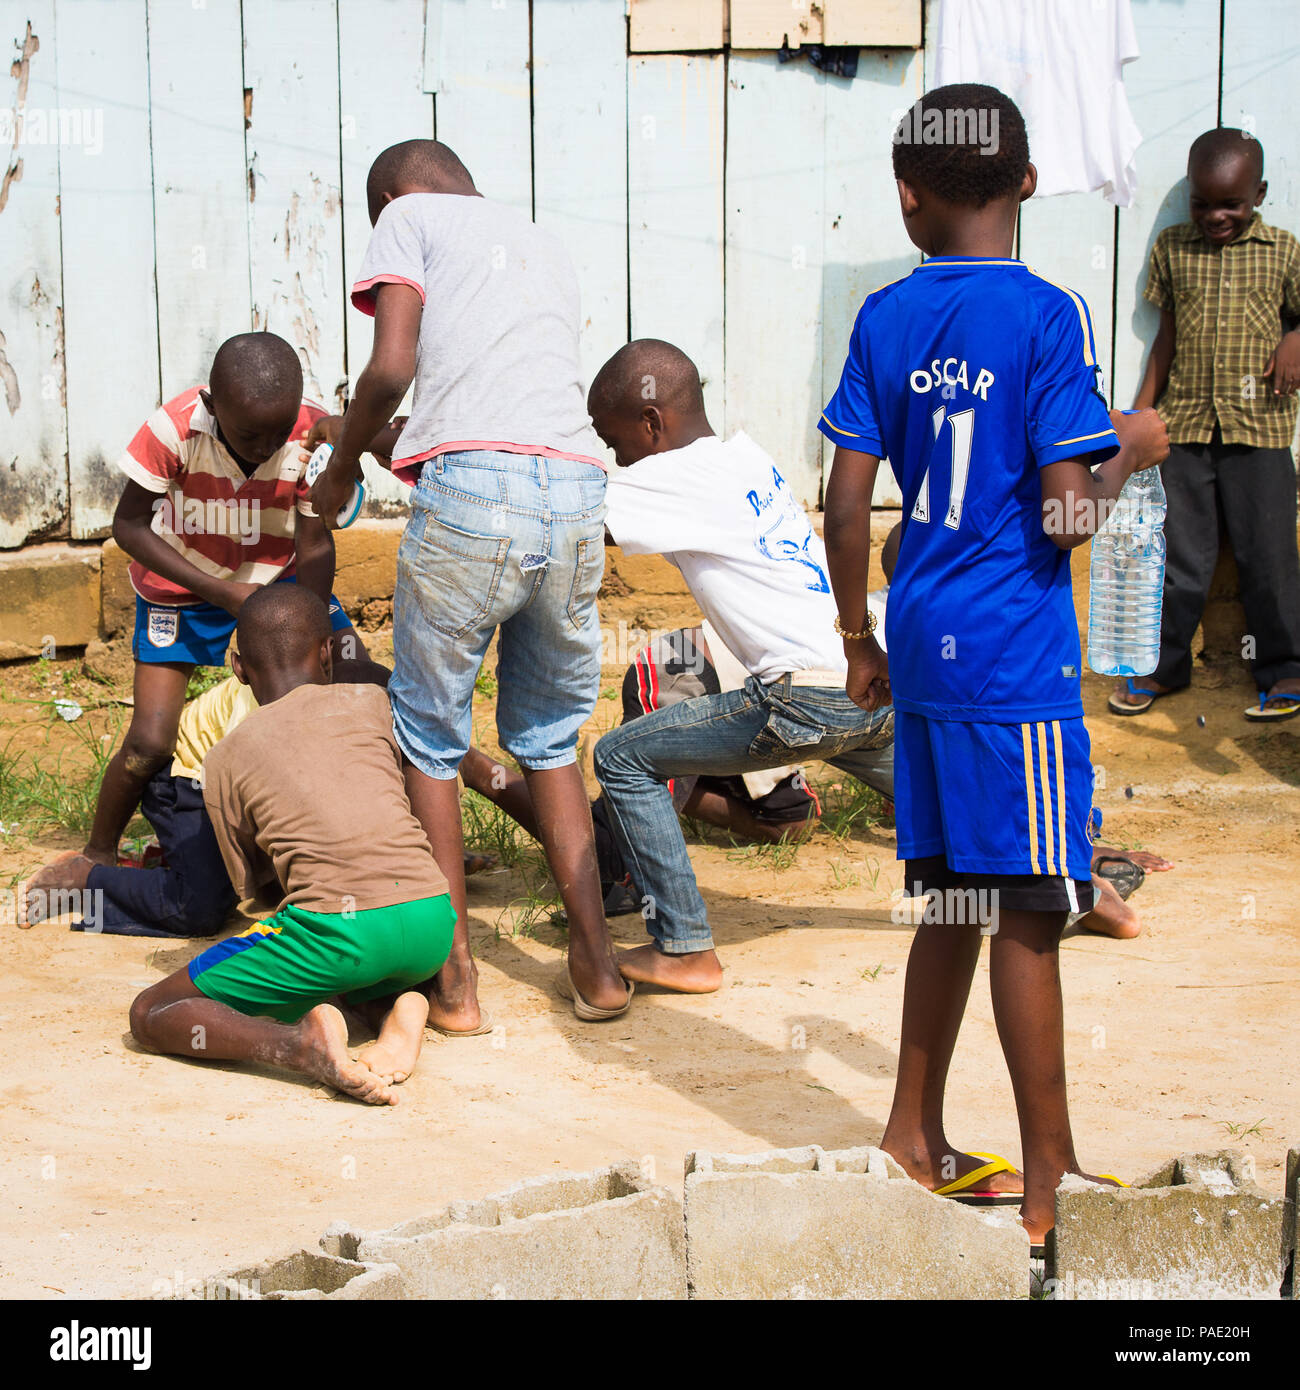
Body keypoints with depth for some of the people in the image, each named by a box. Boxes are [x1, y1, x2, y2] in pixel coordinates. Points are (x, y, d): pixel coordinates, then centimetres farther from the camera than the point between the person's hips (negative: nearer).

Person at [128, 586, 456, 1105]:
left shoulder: (224, 760, 12)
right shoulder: (372, 702, 16)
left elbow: (253, 887, 22)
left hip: (333, 927, -4)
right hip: (432, 925, 4)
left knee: (150, 1016, 9)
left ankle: (300, 1042, -16)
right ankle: (396, 1005, 5)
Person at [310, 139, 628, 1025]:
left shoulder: (410, 217, 13)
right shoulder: (548, 248, 31)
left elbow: (391, 367, 0)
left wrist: (342, 467, 16)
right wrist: (402, 452, 38)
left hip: (472, 486, -5)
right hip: (578, 488, 5)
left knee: (429, 737, 9)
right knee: (550, 740, 20)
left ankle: (453, 977, 10)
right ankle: (597, 967, 16)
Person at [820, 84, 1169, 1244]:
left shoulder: (884, 321, 4)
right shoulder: (1047, 318, -11)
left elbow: (847, 508, 4)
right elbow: (1066, 519, -16)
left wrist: (859, 643, 16)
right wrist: (1132, 451, 3)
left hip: (923, 650, 6)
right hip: (1017, 659, -6)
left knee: (956, 900, 17)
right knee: (1029, 914, 0)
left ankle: (915, 1136, 26)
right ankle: (1052, 1184, 7)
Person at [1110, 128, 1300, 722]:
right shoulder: (1171, 248, 7)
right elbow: (1168, 336, 13)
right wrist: (1141, 410, 11)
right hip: (1185, 423, 2)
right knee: (1180, 556, 6)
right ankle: (1163, 663, 20)